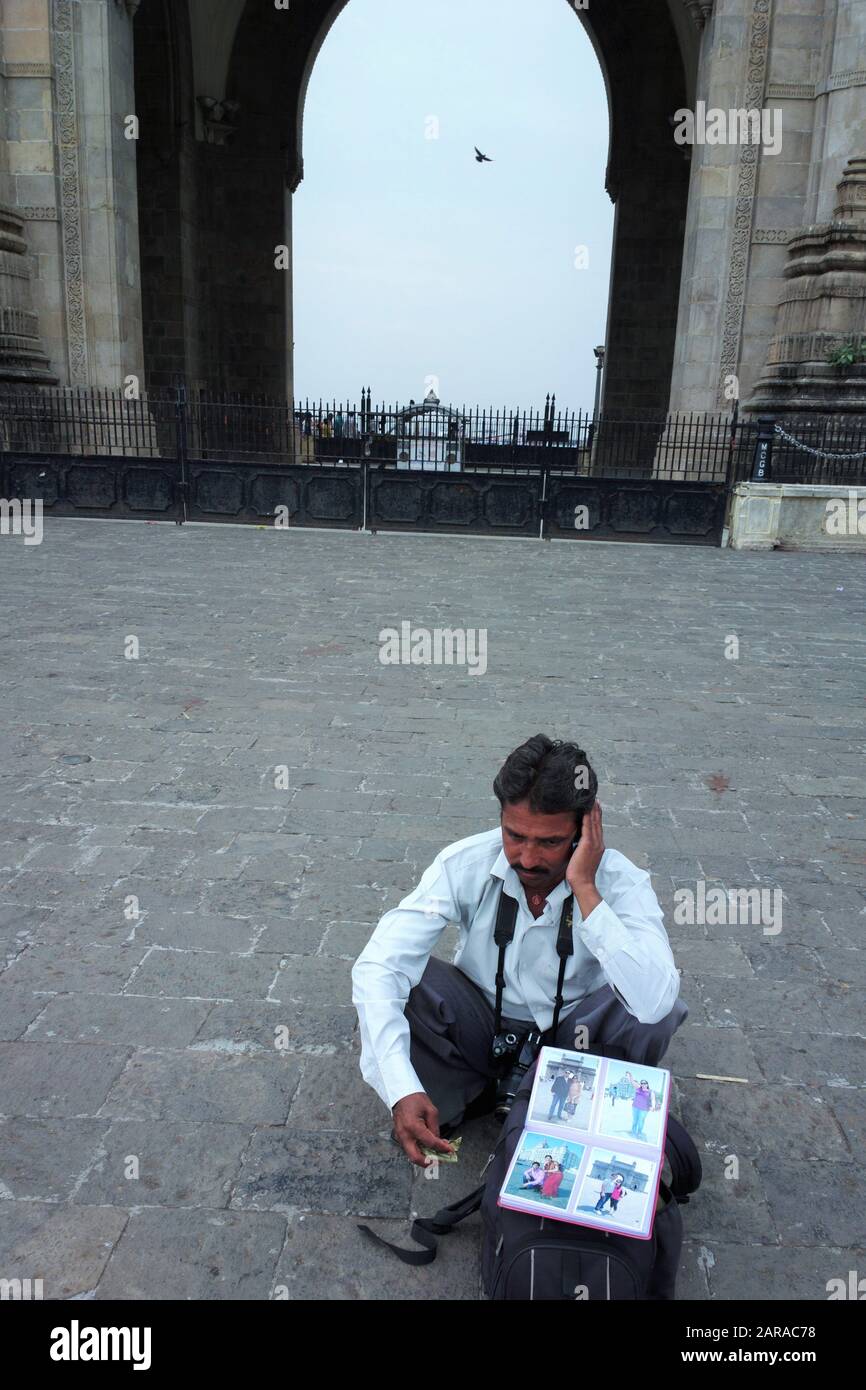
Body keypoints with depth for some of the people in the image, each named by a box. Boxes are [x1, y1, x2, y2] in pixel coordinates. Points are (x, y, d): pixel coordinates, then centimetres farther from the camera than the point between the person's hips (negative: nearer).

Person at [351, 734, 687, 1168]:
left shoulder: (620, 881, -24)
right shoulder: (465, 864, -24)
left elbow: (653, 1001, -40)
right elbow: (376, 967, -30)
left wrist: (584, 889, -39)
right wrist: (403, 1090, -42)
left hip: (573, 1036, 0)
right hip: (483, 1028, 0)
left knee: (656, 1013, -29)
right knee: (398, 978, -27)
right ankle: (463, 1098, -2)